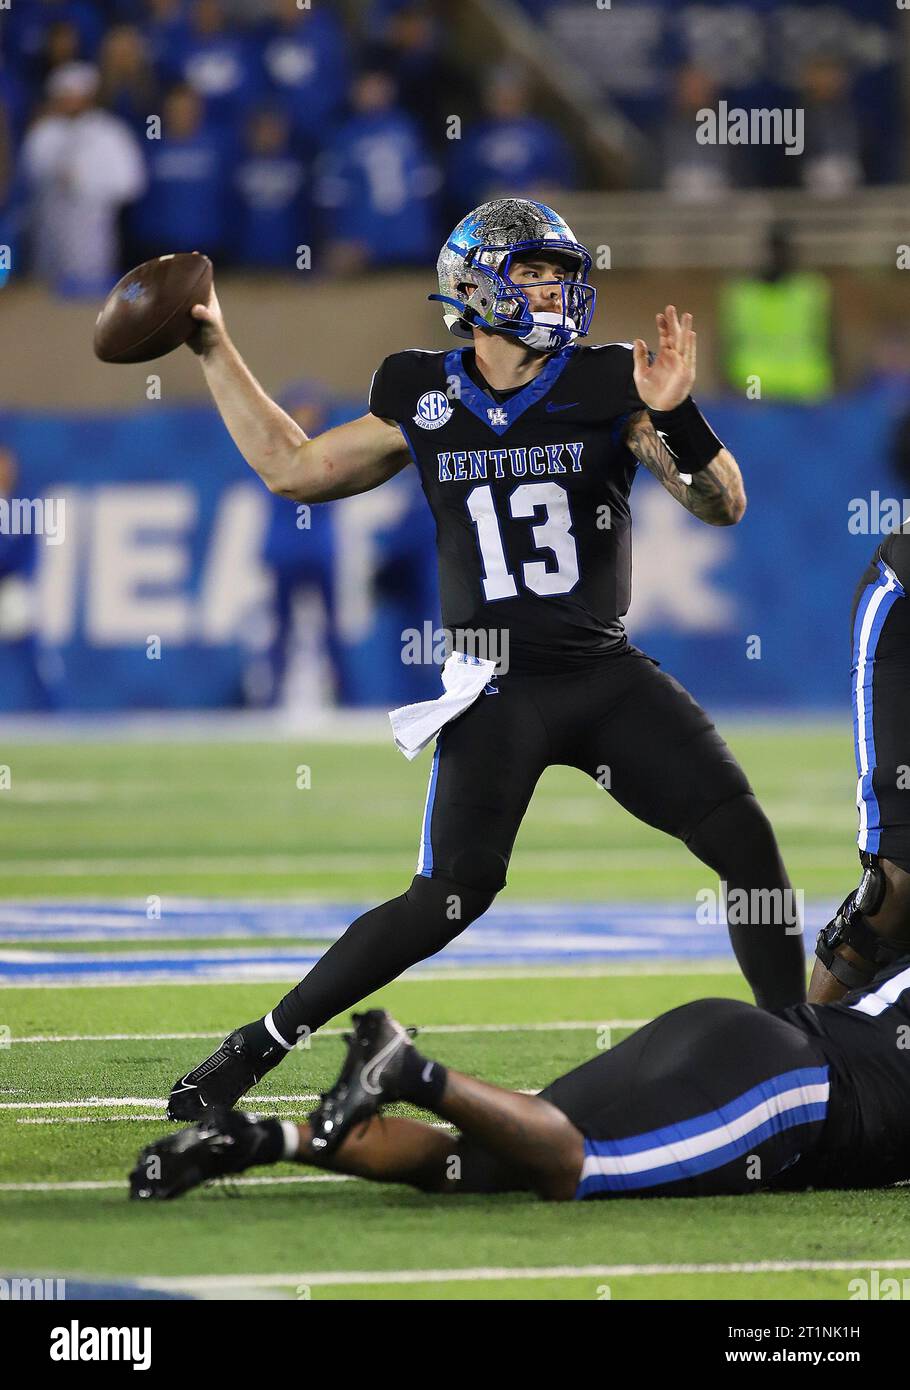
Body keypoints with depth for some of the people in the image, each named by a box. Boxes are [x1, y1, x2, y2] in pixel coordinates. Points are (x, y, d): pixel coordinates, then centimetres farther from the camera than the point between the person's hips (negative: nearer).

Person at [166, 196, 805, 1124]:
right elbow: (292, 468, 14)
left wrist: (674, 416, -26)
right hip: (496, 690, -2)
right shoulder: (423, 402, 2)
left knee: (746, 841, -9)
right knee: (453, 894, -16)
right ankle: (260, 1044, -4)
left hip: (608, 677, 2)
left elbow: (723, 506, -7)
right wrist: (212, 345, 16)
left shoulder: (606, 386, -2)